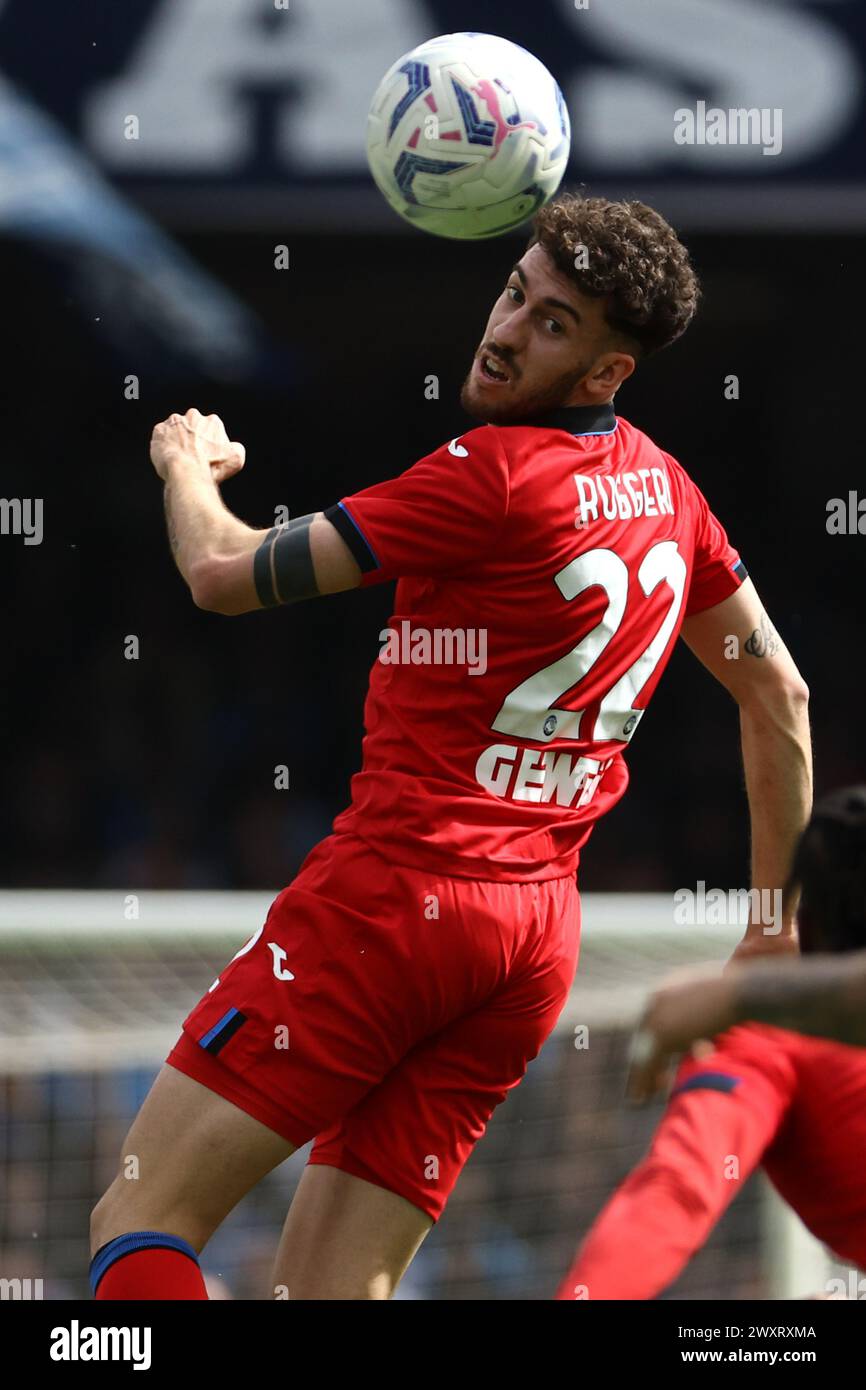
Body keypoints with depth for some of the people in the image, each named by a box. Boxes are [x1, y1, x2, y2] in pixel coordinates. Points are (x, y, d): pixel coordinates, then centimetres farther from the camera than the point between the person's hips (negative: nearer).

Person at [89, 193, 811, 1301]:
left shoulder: (492, 475, -11)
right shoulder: (665, 492, 13)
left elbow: (225, 576, -6)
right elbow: (780, 699, 25)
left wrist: (186, 463, 16)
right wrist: (780, 923, 32)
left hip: (403, 887, -8)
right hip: (540, 933, 8)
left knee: (140, 1223, -8)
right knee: (331, 1288, 7)